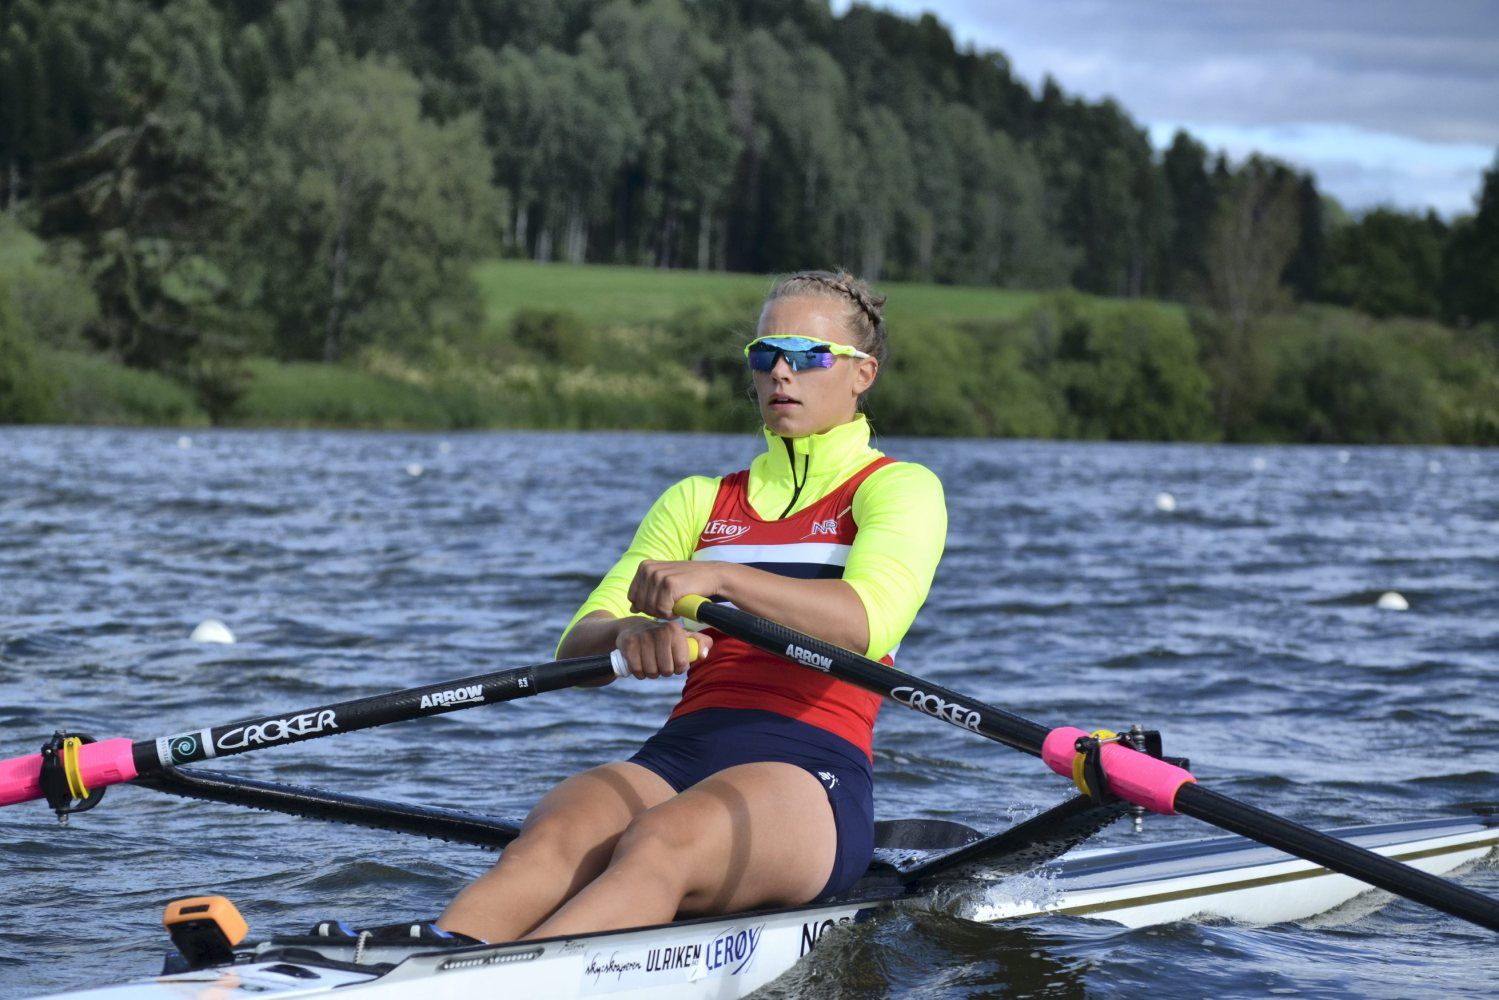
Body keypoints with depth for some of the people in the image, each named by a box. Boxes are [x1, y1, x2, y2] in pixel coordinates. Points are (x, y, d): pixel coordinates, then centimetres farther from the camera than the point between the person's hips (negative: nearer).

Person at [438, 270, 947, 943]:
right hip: (682, 754, 4)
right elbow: (576, 647, 10)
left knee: (657, 844, -37)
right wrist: (631, 634, -15)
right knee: (555, 837, -30)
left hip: (811, 776, -4)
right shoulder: (698, 502, 24)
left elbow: (867, 623, -15)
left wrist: (719, 577, -28)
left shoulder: (899, 488, 10)